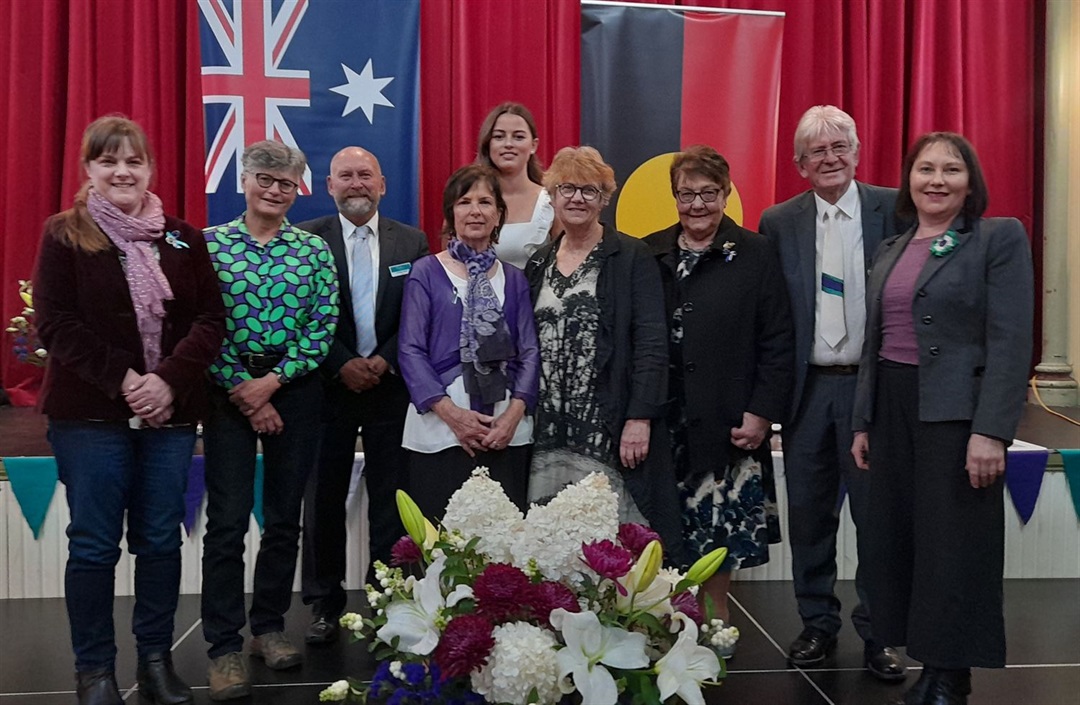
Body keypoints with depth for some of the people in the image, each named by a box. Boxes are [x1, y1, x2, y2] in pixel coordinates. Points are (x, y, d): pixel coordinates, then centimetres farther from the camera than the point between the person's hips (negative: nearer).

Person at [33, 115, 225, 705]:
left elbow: (210, 319, 1)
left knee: (160, 539, 8)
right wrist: (121, 380, -17)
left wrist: (170, 378, -14)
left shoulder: (182, 238, 8)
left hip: (171, 412, 3)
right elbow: (56, 324, -7)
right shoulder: (64, 235, 1)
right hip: (90, 413, -2)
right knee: (94, 544, 3)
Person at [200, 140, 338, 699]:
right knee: (227, 519, -4)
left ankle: (270, 627, 23)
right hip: (229, 388, -2)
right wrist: (244, 392, -10)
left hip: (295, 386, 2)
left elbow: (324, 327, -1)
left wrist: (273, 381, -11)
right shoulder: (209, 244, 0)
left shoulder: (315, 249, 5)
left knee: (285, 516, 8)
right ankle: (224, 646, 4)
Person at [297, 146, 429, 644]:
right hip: (328, 385, -1)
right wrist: (342, 365, -12)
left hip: (390, 386, 1)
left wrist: (384, 361, -10)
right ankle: (324, 605, 16)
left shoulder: (412, 242, 7)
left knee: (390, 503, 4)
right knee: (323, 502, 5)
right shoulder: (306, 239, 2)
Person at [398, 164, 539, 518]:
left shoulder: (514, 279, 14)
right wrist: (451, 413, -12)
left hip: (506, 433, 3)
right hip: (440, 428, -2)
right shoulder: (426, 272, 5)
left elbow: (530, 352, 9)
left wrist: (515, 413, -7)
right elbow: (410, 350, -1)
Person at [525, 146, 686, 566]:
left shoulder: (631, 257, 0)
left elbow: (652, 341, -7)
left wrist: (640, 419, -14)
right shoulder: (538, 264, 15)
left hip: (610, 430, -4)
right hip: (548, 433, 5)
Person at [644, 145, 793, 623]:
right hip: (664, 420, 2)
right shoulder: (649, 256, 8)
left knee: (721, 536, 4)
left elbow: (778, 342, -1)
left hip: (728, 421, -2)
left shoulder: (755, 254, 1)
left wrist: (762, 413, -7)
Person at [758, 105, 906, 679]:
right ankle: (818, 624, 24)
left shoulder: (894, 210, 1)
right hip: (808, 389, 2)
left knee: (877, 513, 4)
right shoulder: (779, 223, 5)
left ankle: (877, 632, 17)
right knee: (808, 513, 10)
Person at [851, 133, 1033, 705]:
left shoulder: (999, 238, -4)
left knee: (955, 547, 0)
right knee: (901, 540, 8)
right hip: (892, 406, 6)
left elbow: (1011, 342, -12)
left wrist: (991, 432, -19)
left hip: (956, 410, -6)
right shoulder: (890, 250, 14)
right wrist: (863, 421, 12)